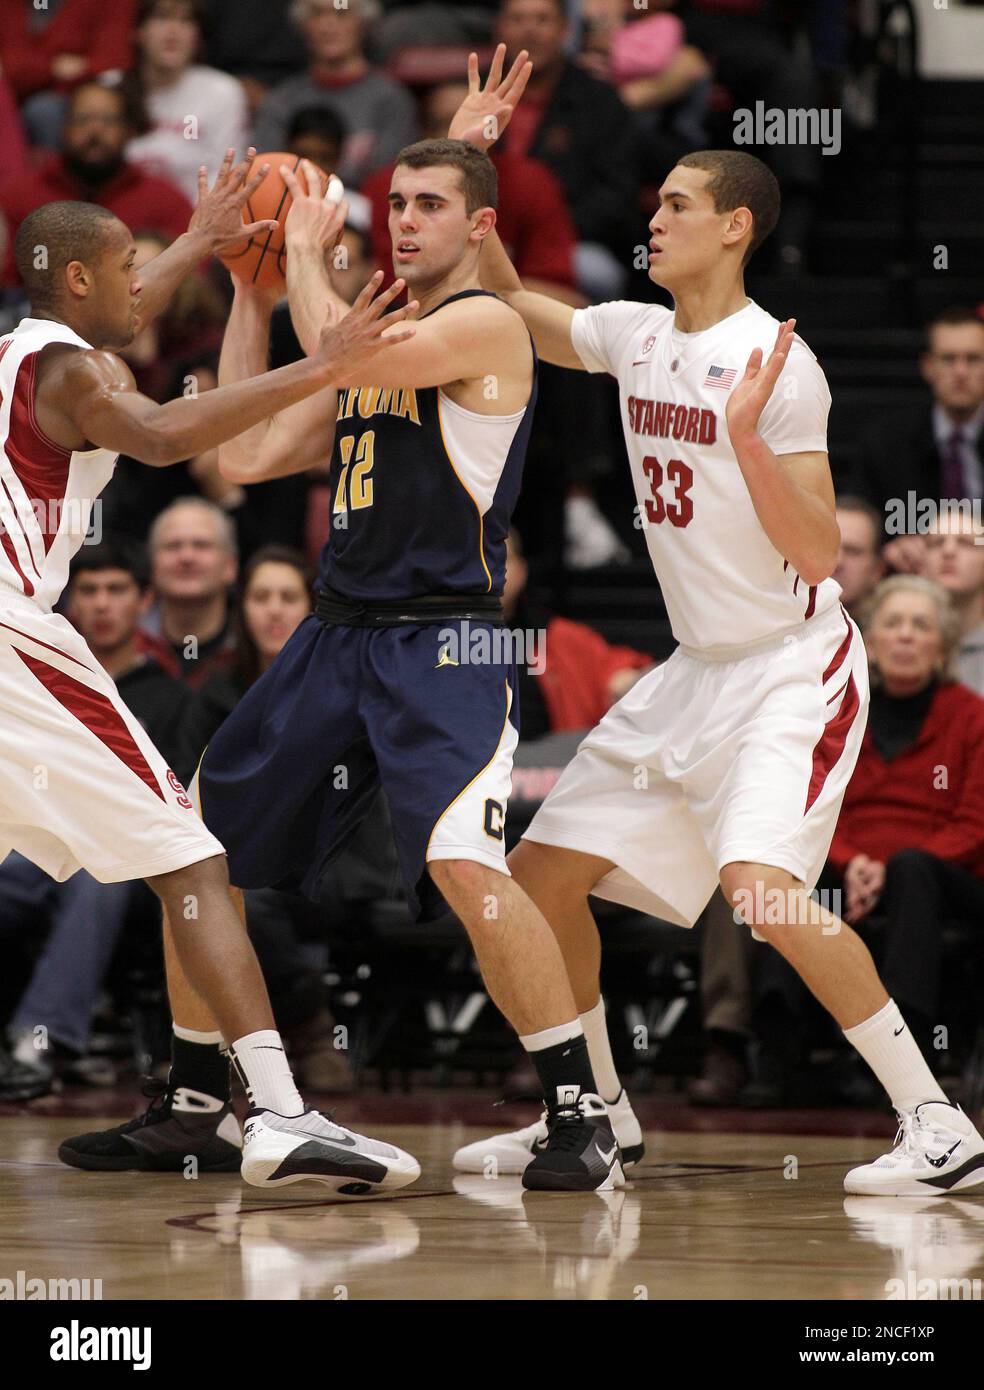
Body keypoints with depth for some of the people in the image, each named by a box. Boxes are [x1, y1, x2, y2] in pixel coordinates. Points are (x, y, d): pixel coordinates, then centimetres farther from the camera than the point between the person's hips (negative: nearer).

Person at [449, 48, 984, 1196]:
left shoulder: (777, 362, -17)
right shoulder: (634, 337, 5)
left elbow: (817, 555, -20)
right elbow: (507, 302, 22)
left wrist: (746, 433, -32)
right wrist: (466, 166, 11)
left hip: (793, 667, -8)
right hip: (695, 671, 8)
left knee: (760, 885, -28)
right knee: (538, 875, 7)